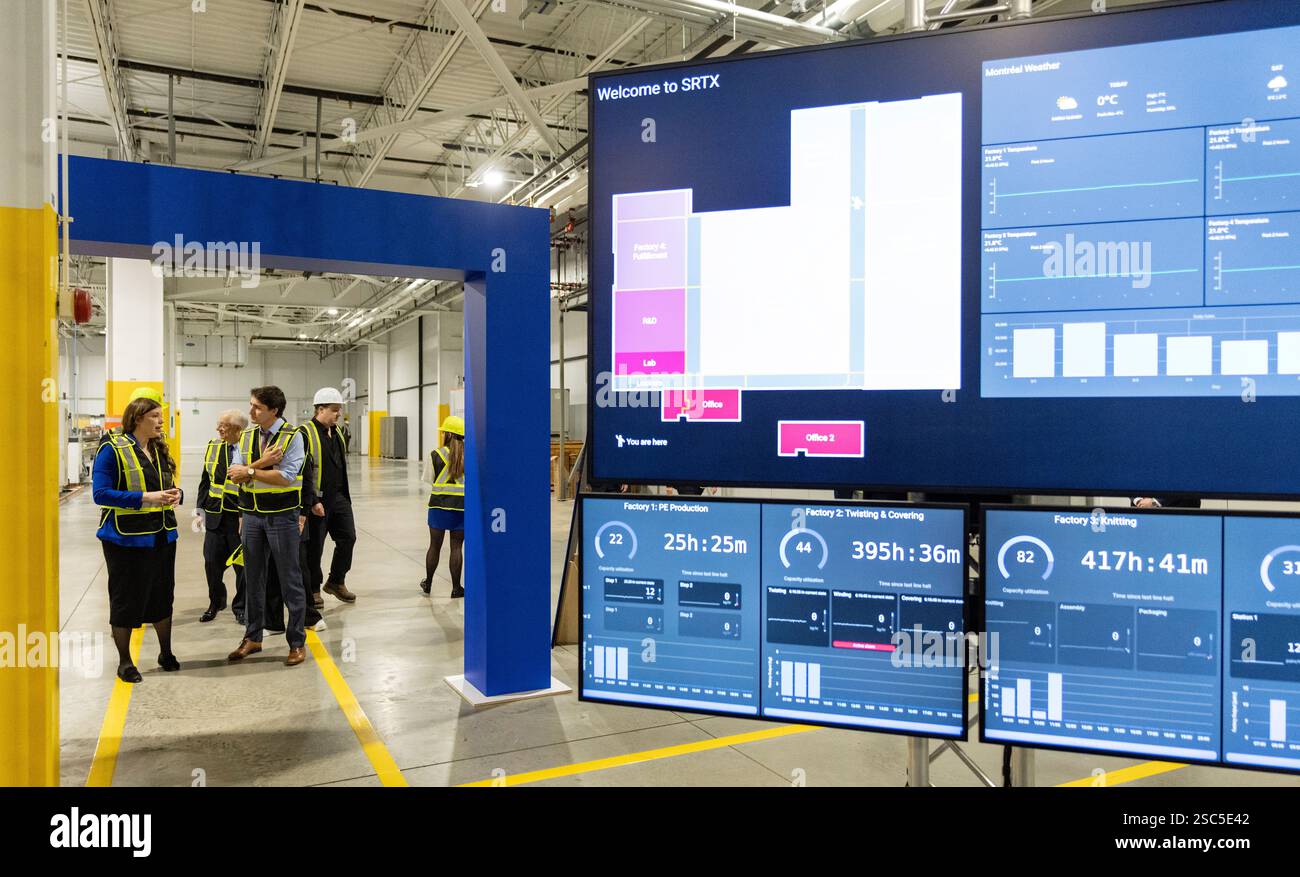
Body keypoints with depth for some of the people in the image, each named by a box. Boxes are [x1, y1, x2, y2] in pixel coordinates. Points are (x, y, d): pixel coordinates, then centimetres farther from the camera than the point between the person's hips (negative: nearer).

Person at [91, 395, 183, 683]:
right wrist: (146, 497, -26)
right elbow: (101, 493, -17)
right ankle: (124, 661, 19)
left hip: (162, 536, 6)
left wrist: (176, 494, -7)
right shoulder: (112, 449, -11)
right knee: (126, 598, 5)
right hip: (127, 538, -6)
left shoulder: (160, 450, 10)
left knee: (163, 594, 15)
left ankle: (166, 653, 30)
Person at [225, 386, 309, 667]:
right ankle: (252, 637, 29)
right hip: (252, 515, 5)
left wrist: (250, 470, -14)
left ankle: (297, 642, 13)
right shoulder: (247, 436, 6)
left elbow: (286, 477, -21)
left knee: (290, 580, 2)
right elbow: (235, 474, -3)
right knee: (253, 578, 15)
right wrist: (263, 462, -18)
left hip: (281, 516, -5)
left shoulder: (292, 436, -11)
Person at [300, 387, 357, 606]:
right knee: (314, 547, 4)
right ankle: (313, 590, 18)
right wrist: (313, 501, -20)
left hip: (338, 497, 7)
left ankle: (336, 582, 22)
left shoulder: (337, 432, 13)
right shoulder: (306, 433, -13)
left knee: (348, 537, 5)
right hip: (317, 500, -7)